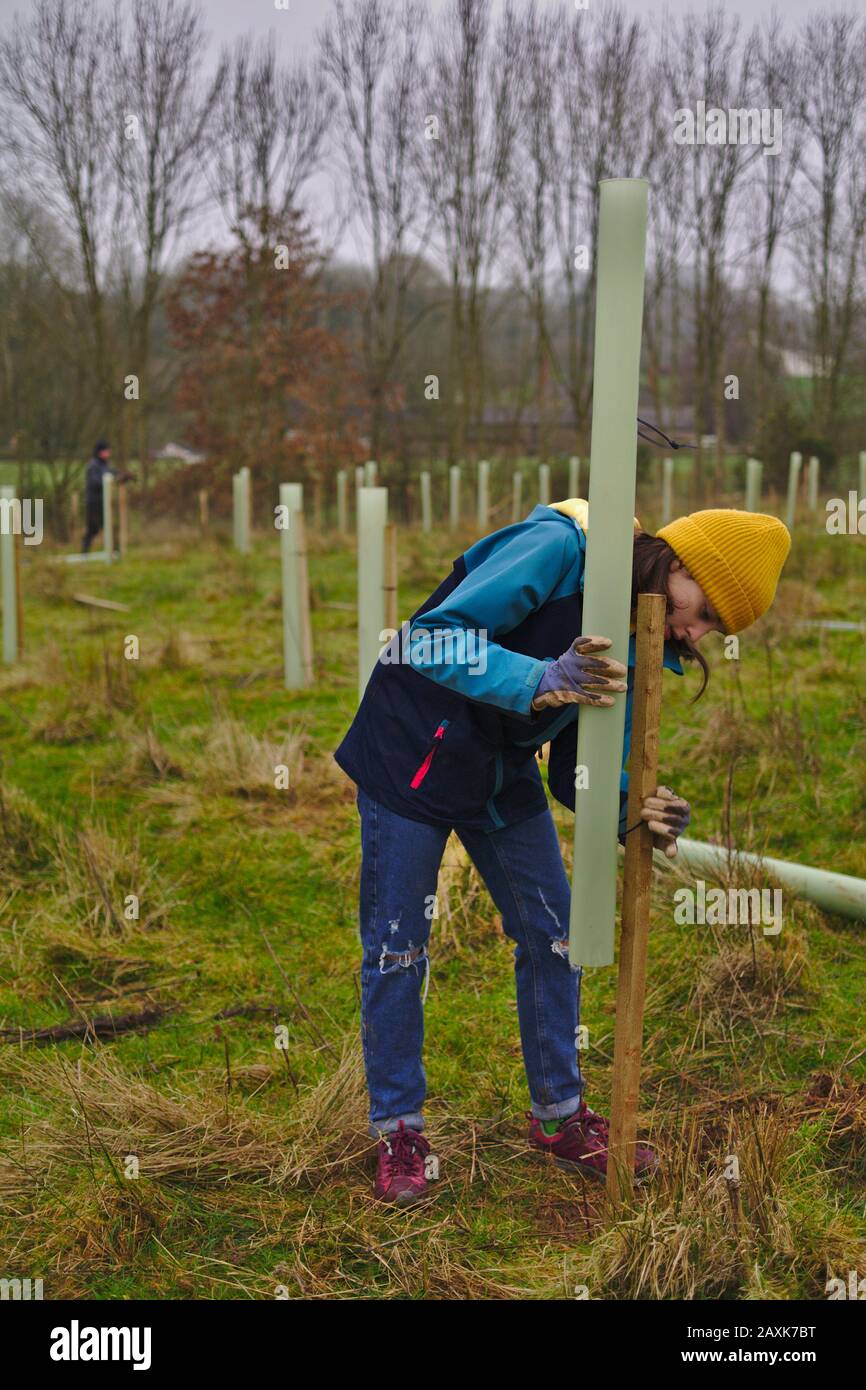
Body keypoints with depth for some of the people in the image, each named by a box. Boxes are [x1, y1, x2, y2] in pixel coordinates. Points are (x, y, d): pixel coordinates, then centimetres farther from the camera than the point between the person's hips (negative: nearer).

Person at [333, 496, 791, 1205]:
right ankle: (397, 1129, 19)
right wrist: (540, 682, -42)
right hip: (413, 752, -7)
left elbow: (576, 769, -2)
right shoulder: (559, 547, -24)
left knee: (553, 934, 9)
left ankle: (560, 1115, 26)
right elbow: (434, 636, -30)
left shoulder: (637, 645, -2)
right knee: (397, 947, 1)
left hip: (504, 770, 7)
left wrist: (633, 813, -22)